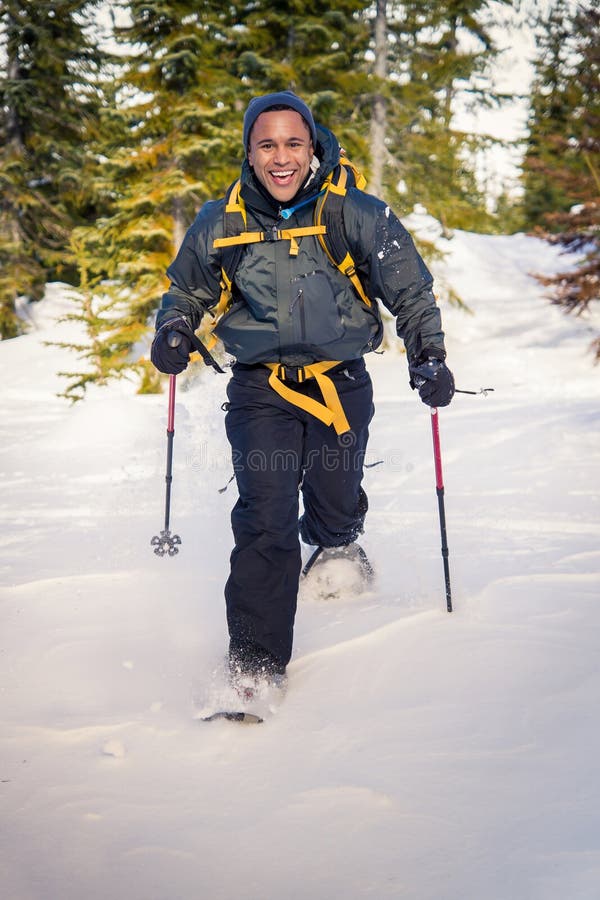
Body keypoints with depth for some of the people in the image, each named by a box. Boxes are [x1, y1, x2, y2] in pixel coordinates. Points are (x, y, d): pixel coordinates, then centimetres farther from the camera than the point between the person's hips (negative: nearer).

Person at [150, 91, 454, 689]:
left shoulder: (357, 216, -8)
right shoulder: (221, 225, -2)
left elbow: (411, 292, 2)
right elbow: (187, 290, 16)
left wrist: (428, 357, -10)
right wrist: (173, 332, -4)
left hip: (341, 385, 0)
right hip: (261, 388, 0)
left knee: (335, 511, 12)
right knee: (266, 519, -15)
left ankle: (337, 551, 52)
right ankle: (254, 662, -9)